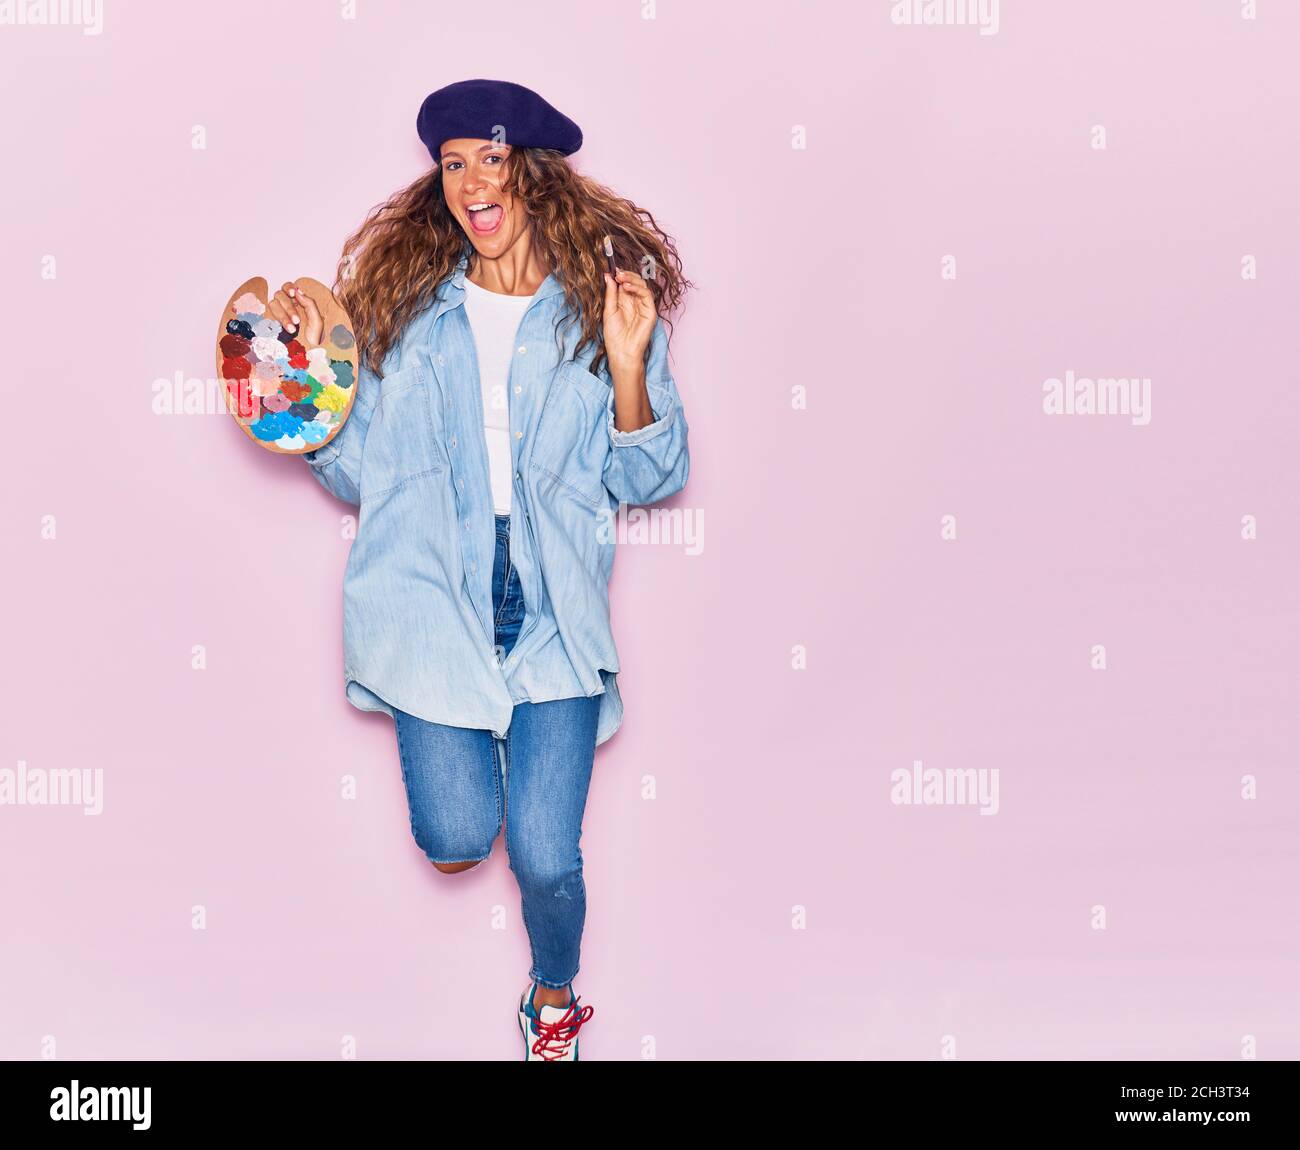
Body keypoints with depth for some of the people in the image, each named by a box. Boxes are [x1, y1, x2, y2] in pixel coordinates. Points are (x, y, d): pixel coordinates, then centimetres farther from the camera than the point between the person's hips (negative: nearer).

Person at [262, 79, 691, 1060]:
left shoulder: (603, 307, 3)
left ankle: (556, 1001, 31)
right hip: (434, 605, 1)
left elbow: (650, 478, 2)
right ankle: (466, 749, 32)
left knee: (546, 857, -2)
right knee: (457, 841, -7)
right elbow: (356, 473, 9)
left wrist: (629, 365, -13)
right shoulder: (405, 310, 7)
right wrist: (313, 366, -4)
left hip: (553, 612, -1)